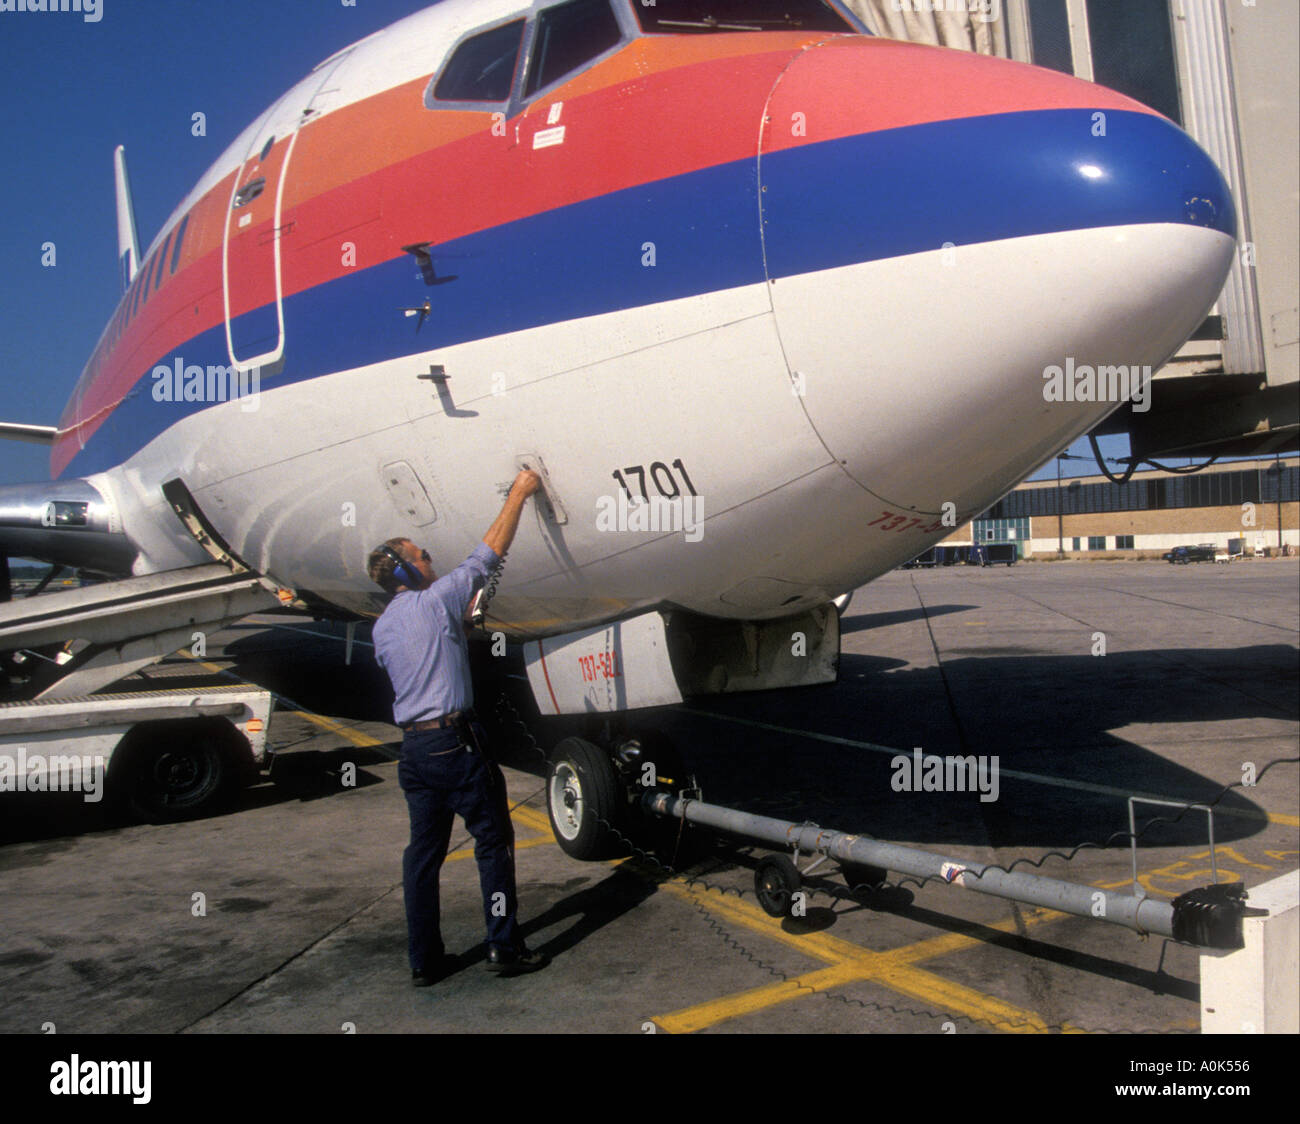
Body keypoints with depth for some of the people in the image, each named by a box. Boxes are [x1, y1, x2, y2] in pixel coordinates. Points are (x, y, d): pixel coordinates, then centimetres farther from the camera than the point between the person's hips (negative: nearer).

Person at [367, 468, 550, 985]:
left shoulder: (382, 627, 11)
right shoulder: (436, 600, -8)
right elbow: (490, 551, -3)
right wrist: (517, 494, 5)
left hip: (412, 744, 7)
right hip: (455, 739, -7)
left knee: (424, 849, 11)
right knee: (493, 840, 3)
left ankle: (424, 960, 17)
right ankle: (504, 948, 7)